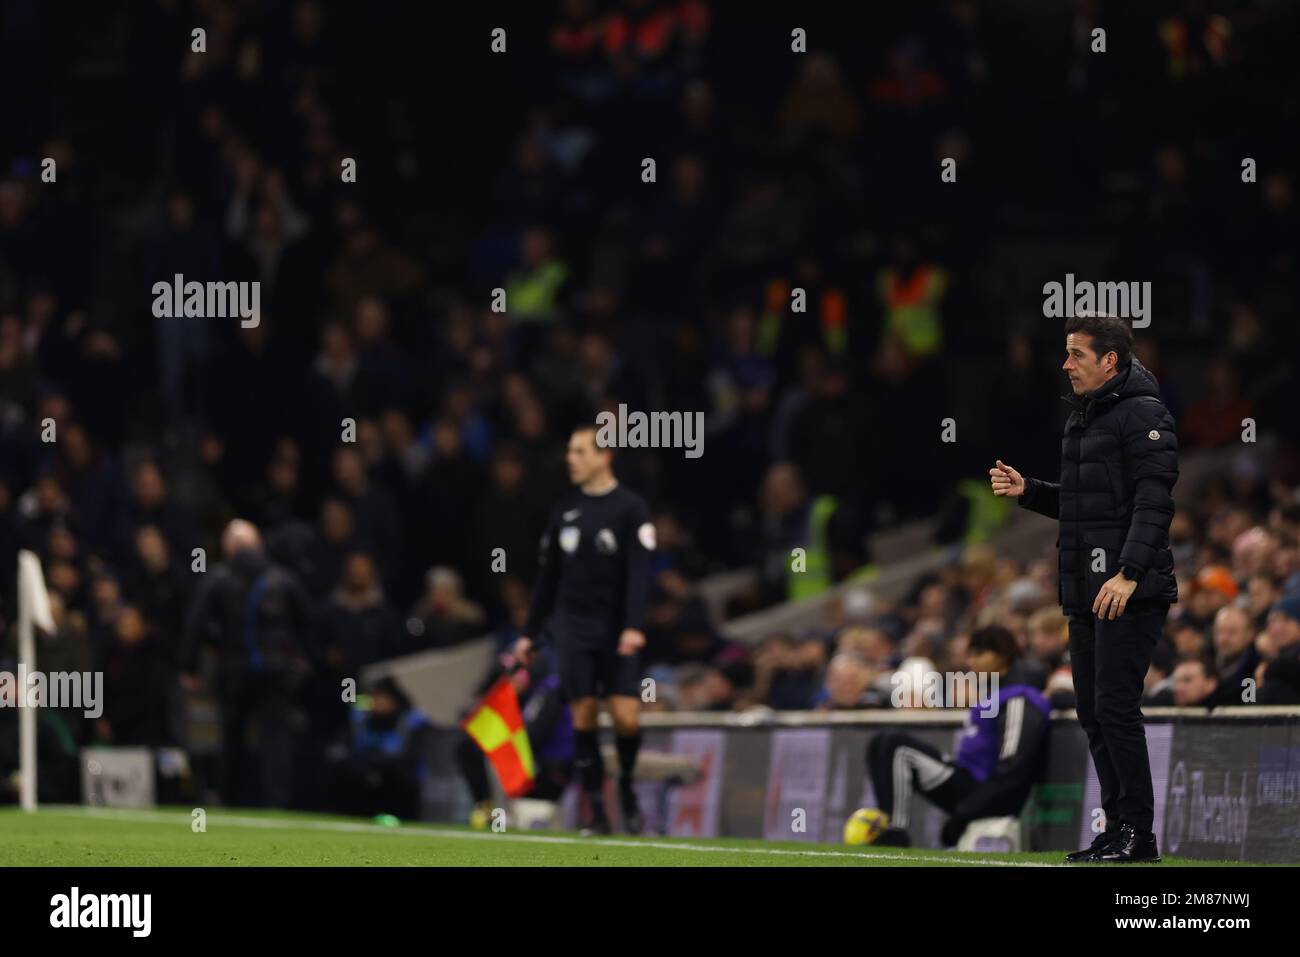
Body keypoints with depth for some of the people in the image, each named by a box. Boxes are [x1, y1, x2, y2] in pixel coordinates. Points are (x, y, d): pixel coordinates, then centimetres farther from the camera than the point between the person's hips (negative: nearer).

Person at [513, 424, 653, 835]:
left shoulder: (630, 508, -3)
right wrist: (530, 633, 14)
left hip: (616, 630, -4)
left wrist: (634, 626, -23)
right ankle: (597, 811, 3)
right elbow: (549, 577, 15)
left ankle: (627, 787, 17)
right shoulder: (566, 509, 10)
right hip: (573, 626, 4)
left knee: (626, 717, -10)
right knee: (583, 717, -2)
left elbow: (639, 572, -11)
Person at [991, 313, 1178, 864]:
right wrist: (1026, 491, 12)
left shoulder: (1143, 414, -9)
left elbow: (1153, 503, -17)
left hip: (1130, 592, -10)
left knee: (1114, 707, -12)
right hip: (1087, 592, 10)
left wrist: (1128, 574, -26)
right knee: (1093, 712, 9)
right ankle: (1118, 829, 14)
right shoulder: (1083, 416, 21)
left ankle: (1138, 833, -8)